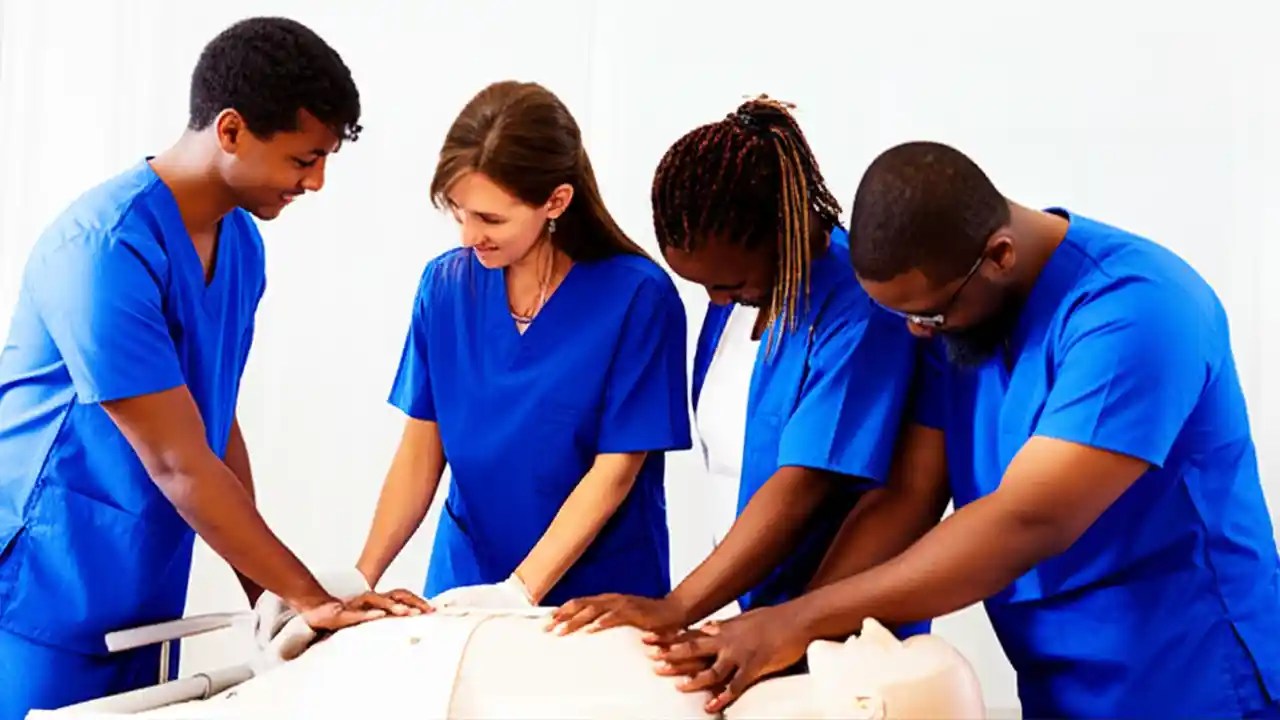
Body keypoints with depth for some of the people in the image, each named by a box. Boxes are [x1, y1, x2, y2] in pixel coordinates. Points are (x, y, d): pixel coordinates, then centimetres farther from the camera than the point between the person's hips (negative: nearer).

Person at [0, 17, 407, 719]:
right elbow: (179, 463, -22)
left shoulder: (241, 242, 3)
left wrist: (265, 593, 4)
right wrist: (311, 600, -16)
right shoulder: (107, 248, -22)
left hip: (145, 602, 7)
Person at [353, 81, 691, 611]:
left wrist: (520, 590, -20)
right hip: (463, 582, 3)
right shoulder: (445, 284, -4)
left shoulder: (636, 296, -16)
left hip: (598, 594, -3)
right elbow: (421, 451, -1)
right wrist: (362, 577, -11)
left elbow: (615, 470, -15)